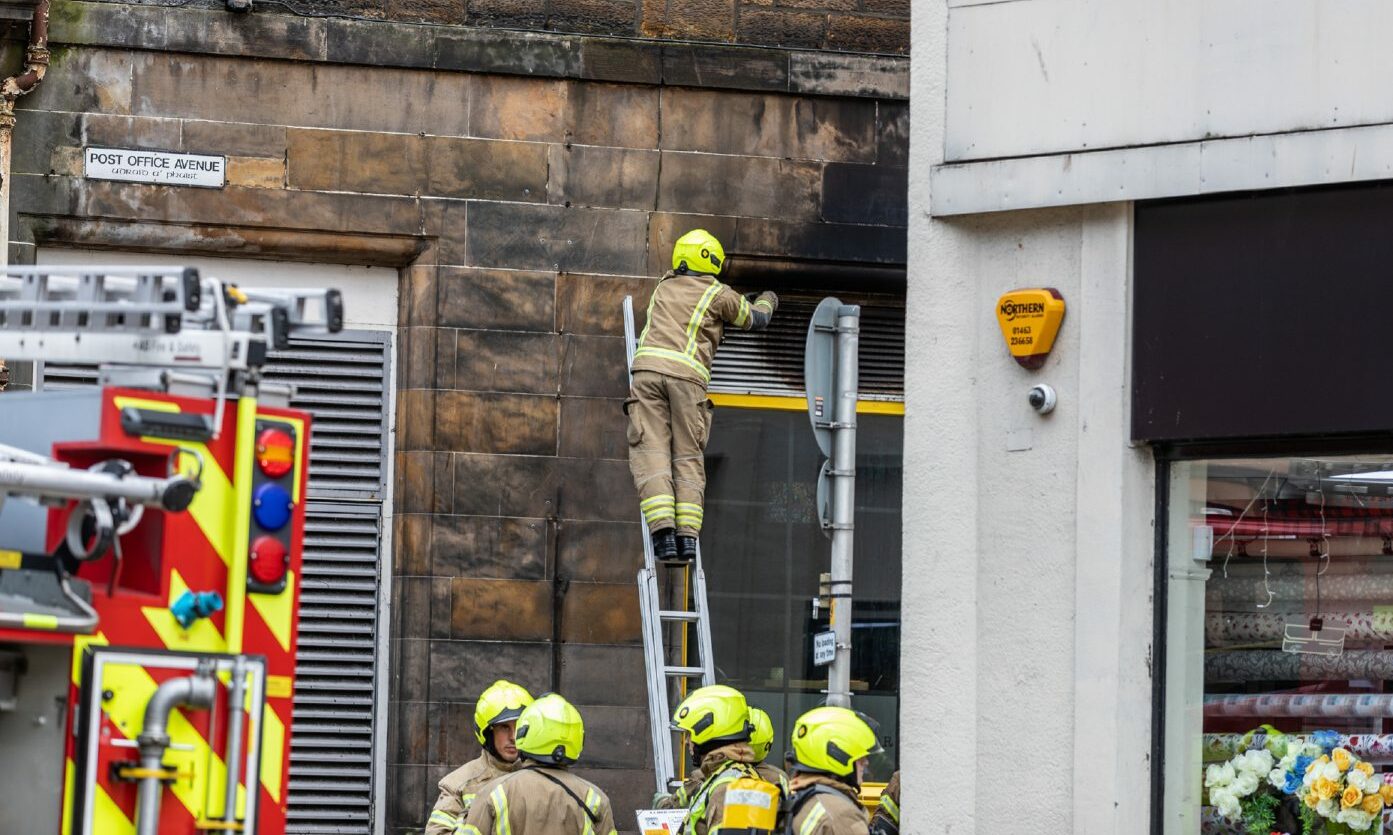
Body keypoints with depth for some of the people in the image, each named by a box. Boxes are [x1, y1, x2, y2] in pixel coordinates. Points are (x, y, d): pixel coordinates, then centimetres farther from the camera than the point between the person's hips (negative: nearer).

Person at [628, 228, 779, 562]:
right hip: (687, 375, -2)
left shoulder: (664, 286, 28)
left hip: (648, 367, 2)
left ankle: (663, 532, -23)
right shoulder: (719, 295, 16)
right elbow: (755, 319, 32)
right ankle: (687, 535, -10)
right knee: (688, 456, 4)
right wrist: (767, 301, 56)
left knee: (651, 451, -7)